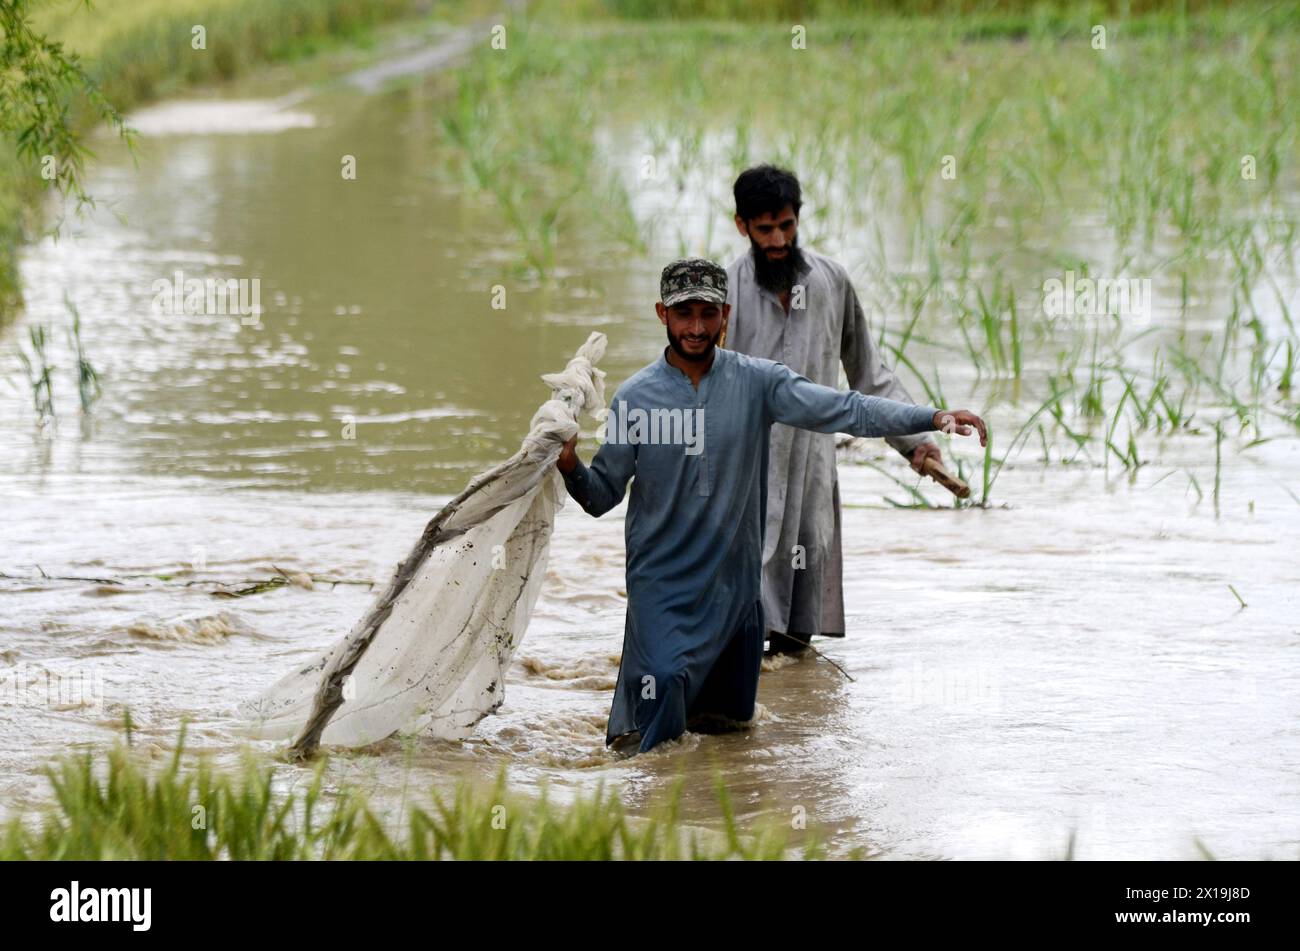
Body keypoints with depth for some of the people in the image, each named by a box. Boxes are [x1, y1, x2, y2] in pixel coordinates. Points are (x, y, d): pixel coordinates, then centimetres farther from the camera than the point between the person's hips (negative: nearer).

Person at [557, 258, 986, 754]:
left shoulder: (757, 382, -2)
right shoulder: (635, 397, -2)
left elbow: (843, 410, -11)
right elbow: (603, 494, 2)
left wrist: (932, 417, -23)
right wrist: (570, 468, -21)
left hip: (735, 581, 2)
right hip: (661, 581, -2)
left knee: (731, 721, 9)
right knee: (665, 681, -24)